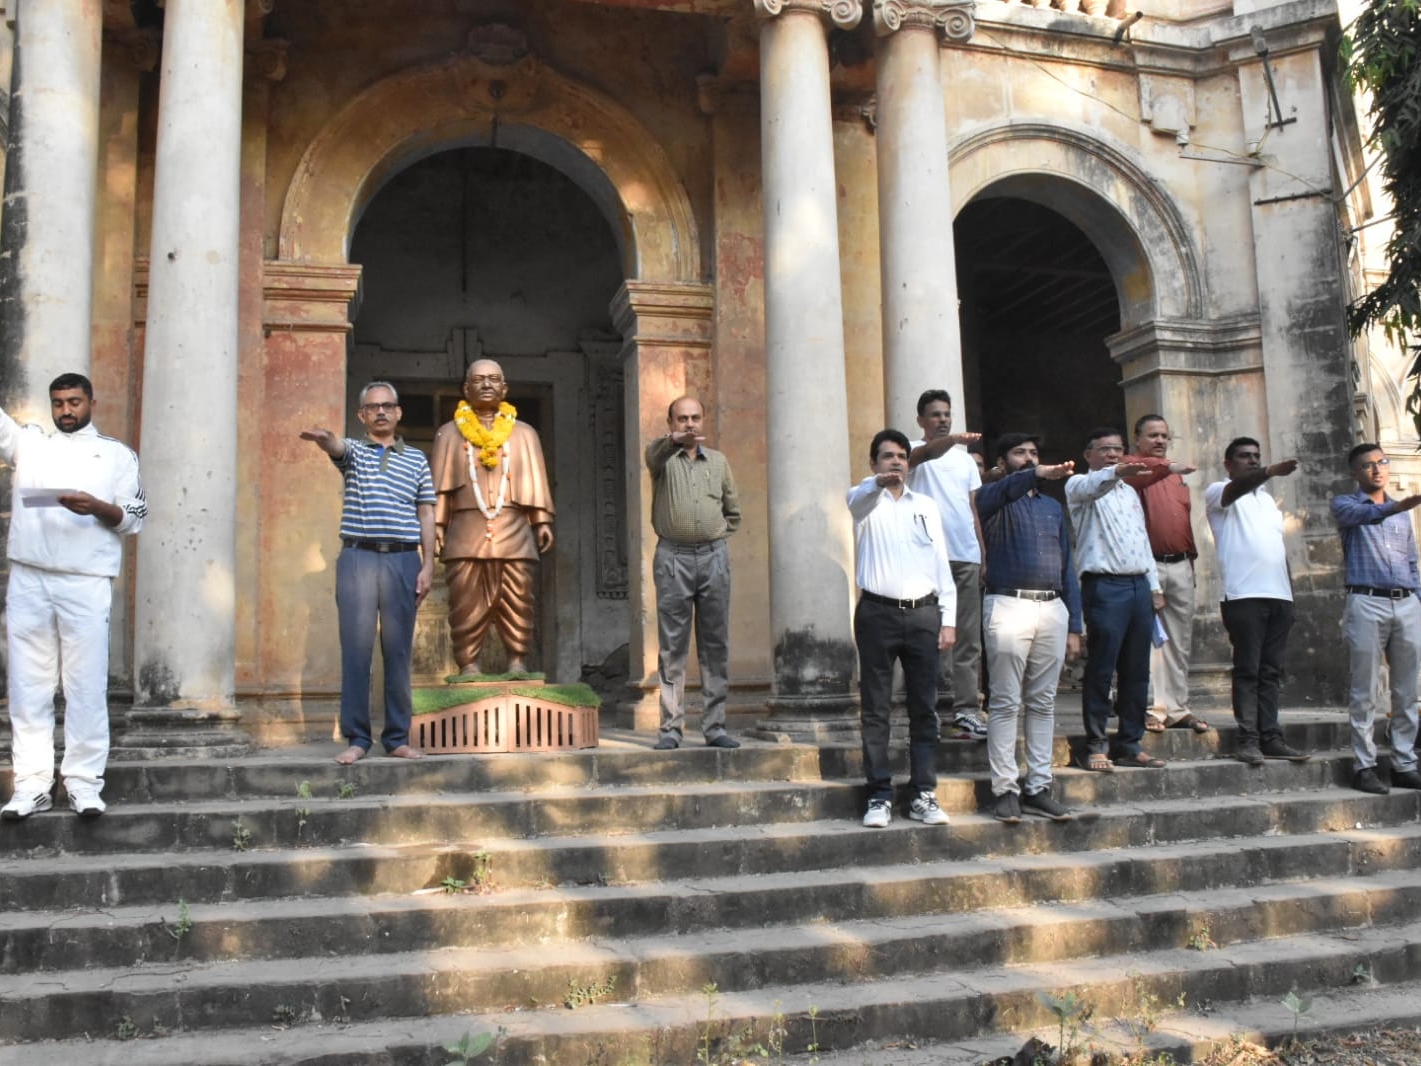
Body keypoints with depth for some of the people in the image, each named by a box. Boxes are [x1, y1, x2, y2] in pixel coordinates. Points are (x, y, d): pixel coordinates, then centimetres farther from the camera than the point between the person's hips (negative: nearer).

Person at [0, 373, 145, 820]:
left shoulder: (117, 453, 10)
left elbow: (134, 519, 6)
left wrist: (97, 508, -14)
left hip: (86, 583, -2)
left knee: (86, 685, -2)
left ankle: (84, 782, 3)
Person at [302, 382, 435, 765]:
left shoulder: (416, 459, 15)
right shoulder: (353, 451, 11)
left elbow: (426, 514, 12)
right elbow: (335, 446, -14)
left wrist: (428, 564, 3)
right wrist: (322, 437, -39)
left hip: (403, 560, 1)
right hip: (357, 558, -1)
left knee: (399, 651, 3)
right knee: (355, 649, -2)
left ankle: (398, 737, 10)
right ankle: (356, 737, 4)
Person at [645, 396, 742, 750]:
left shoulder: (718, 461, 14)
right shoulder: (663, 457, 4)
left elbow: (733, 511, 23)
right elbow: (654, 454, -23)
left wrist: (717, 537, 7)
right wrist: (674, 439, -44)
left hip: (714, 557, 3)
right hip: (673, 558, -3)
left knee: (716, 644, 4)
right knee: (672, 646, -1)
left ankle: (715, 726, 10)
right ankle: (671, 728, 3)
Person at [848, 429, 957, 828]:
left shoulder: (926, 506, 14)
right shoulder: (865, 500, 5)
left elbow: (941, 563, 12)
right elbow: (858, 499, -22)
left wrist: (948, 619, 5)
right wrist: (878, 482, -45)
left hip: (923, 614, 3)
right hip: (877, 613, -3)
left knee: (924, 708, 4)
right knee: (875, 709, 0)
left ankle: (923, 794, 10)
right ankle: (880, 796, 5)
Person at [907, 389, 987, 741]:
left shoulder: (966, 458, 20)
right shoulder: (916, 450, 4)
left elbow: (974, 510, 20)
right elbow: (926, 453, -22)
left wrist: (985, 554, 13)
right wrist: (954, 439, -42)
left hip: (967, 555, 5)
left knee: (968, 637, 3)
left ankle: (967, 710, 6)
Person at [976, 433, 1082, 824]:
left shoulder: (1052, 507, 20)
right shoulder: (995, 500, 5)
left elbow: (1067, 567, 17)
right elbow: (1001, 492, -22)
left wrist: (1074, 626, 10)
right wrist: (1039, 475, -41)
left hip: (1053, 608, 5)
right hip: (1009, 606, -5)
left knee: (1043, 703, 8)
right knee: (1006, 703, -3)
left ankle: (1039, 788, 13)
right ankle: (1006, 789, 1)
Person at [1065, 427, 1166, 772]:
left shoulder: (1130, 492, 23)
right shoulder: (1080, 485, 2)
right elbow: (1091, 485, -24)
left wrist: (1155, 586, 19)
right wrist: (1116, 472, -45)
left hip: (1139, 585, 7)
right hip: (1104, 586, -7)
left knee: (1136, 672, 7)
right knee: (1101, 671, -6)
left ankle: (1129, 744, 14)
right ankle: (1096, 746, 0)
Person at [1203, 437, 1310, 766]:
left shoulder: (1268, 499, 25)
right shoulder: (1219, 492, 3)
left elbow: (1280, 547, 24)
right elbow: (1239, 487, -22)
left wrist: (1290, 592, 16)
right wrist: (1272, 471, -41)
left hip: (1279, 594, 7)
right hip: (1244, 595, -7)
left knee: (1270, 672, 6)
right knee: (1248, 670, -7)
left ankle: (1270, 738, 8)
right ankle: (1248, 740, -6)